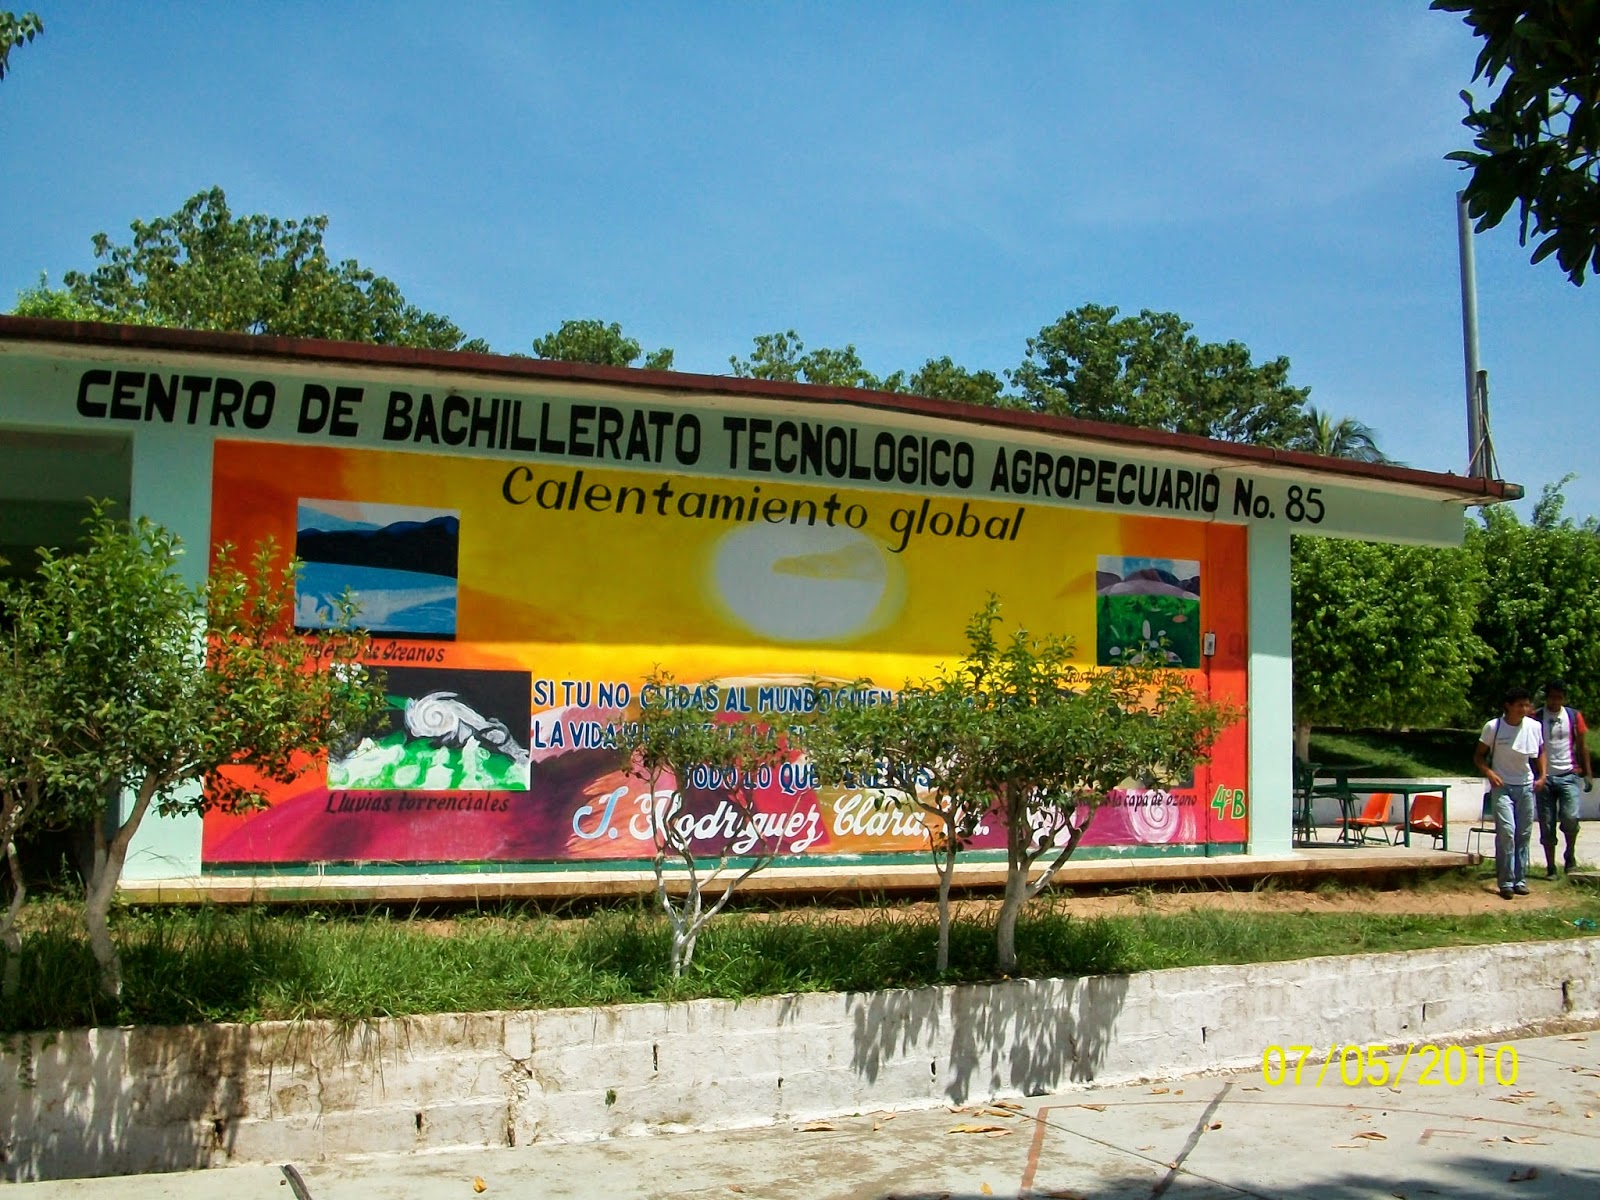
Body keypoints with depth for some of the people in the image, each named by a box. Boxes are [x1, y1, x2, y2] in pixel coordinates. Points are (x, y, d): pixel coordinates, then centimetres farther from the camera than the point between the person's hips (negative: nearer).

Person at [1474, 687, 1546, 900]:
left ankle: (1520, 880, 15)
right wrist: (1489, 772, -18)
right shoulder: (1493, 727, -10)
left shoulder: (1534, 727, -1)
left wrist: (1542, 775, 3)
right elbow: (1479, 755, -2)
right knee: (1506, 830, -13)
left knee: (1524, 834, 6)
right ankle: (1506, 882, -7)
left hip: (1526, 786, 4)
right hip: (1502, 786, -4)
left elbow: (1540, 752, 15)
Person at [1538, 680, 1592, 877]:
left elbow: (1582, 746, 12)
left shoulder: (1574, 716, 8)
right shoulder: (1536, 718, 2)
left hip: (1568, 775, 0)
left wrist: (1588, 774, 8)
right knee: (1547, 825, 2)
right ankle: (1550, 867, 12)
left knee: (1570, 817, -17)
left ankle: (1570, 856, 8)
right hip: (1544, 777, 0)